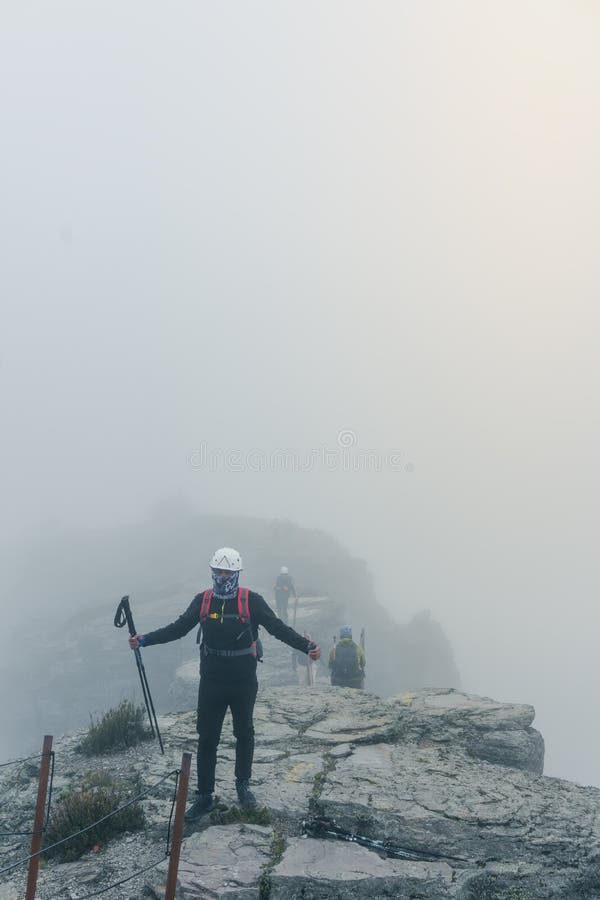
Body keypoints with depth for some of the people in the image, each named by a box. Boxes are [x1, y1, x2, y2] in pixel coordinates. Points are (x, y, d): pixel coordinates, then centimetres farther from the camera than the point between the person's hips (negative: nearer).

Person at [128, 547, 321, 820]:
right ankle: (204, 795, 12)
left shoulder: (251, 601, -8)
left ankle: (243, 784, 33)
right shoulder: (203, 600, -1)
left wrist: (306, 646, -23)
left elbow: (278, 628, -10)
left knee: (244, 734, 14)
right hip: (211, 682, 1)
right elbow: (178, 628, 1)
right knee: (207, 738, 3)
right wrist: (144, 640, -8)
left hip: (244, 683, -1)